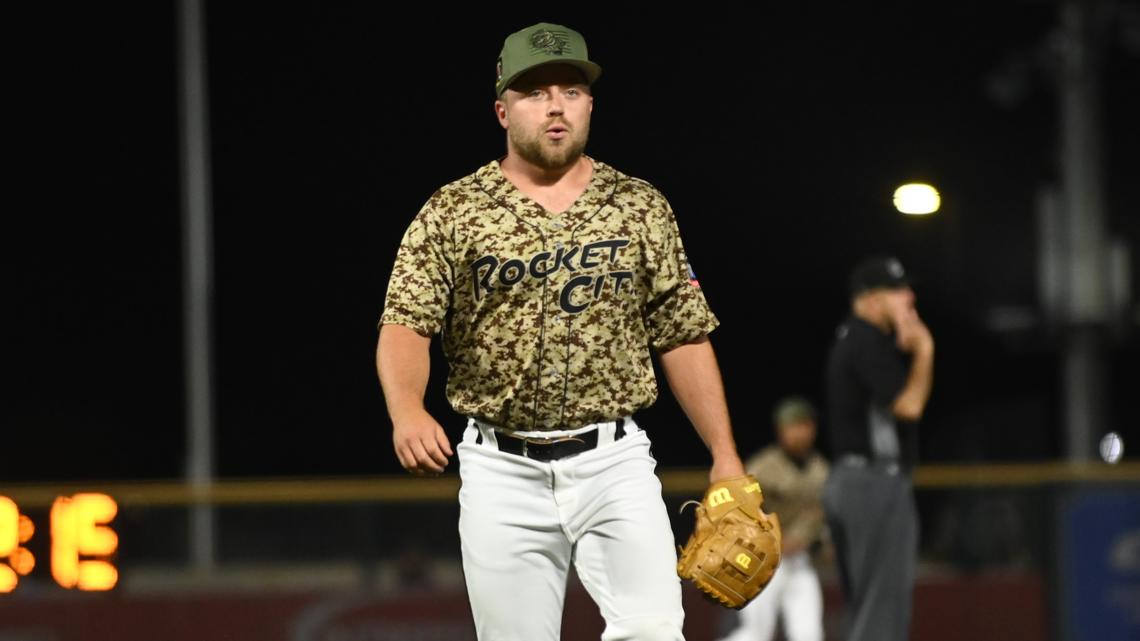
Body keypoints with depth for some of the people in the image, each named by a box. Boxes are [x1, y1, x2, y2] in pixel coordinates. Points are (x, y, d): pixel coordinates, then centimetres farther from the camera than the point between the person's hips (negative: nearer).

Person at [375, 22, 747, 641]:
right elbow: (406, 327, -8)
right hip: (502, 469, -1)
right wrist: (406, 410, -29)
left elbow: (682, 337, 9)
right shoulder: (452, 213, 2)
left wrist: (723, 453, 3)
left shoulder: (641, 207, 8)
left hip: (615, 462, 1)